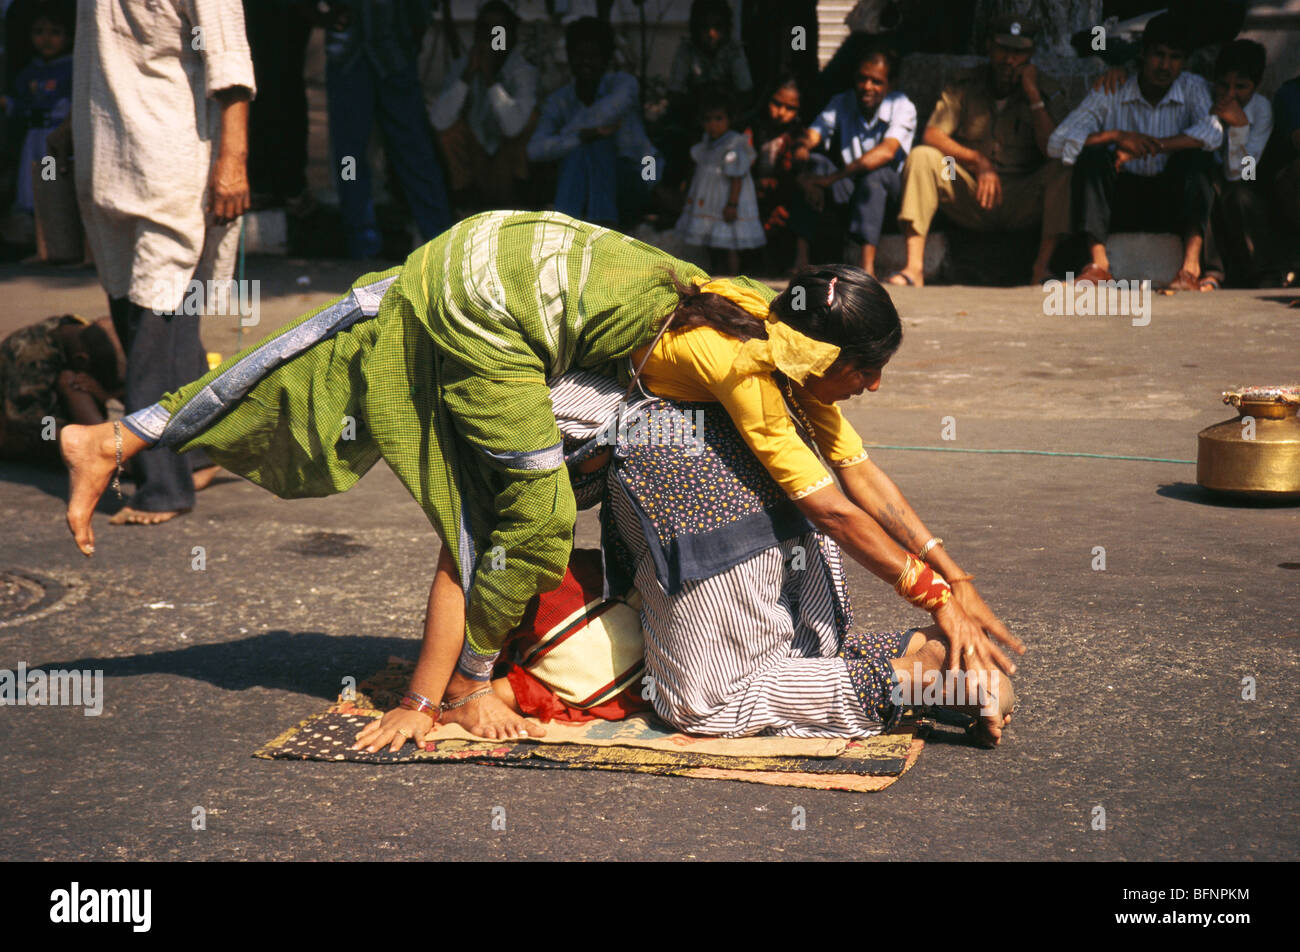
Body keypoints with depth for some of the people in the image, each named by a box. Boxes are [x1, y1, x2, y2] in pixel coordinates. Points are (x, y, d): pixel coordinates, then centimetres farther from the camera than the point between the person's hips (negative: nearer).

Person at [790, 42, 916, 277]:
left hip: (887, 190, -3)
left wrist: (832, 178, -40)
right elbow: (808, 140, -16)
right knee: (816, 160, -21)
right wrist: (808, 180, -38)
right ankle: (801, 257, -29)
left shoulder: (902, 106, -14)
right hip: (848, 194, 3)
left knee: (875, 171, -34)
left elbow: (886, 152, -32)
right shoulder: (842, 103, -4)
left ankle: (867, 265, -42)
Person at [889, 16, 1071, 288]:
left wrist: (1033, 95, -16)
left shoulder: (1047, 90, 2)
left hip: (1022, 203, -1)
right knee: (922, 157, -21)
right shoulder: (965, 86, 4)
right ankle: (914, 267, -32)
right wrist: (978, 161, -24)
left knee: (1065, 169, -27)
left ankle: (1042, 267, -32)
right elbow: (932, 135, -9)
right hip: (972, 199, 1)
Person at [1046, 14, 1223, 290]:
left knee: (1196, 155, -25)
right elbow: (1057, 143, -13)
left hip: (1172, 203, 0)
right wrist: (1116, 136, -26)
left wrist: (1147, 147, -28)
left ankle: (1191, 265, -38)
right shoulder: (1111, 93, -3)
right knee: (1093, 153, -23)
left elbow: (1213, 132, -25)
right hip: (1122, 203, 0)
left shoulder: (1193, 89, -2)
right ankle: (1098, 262, -35)